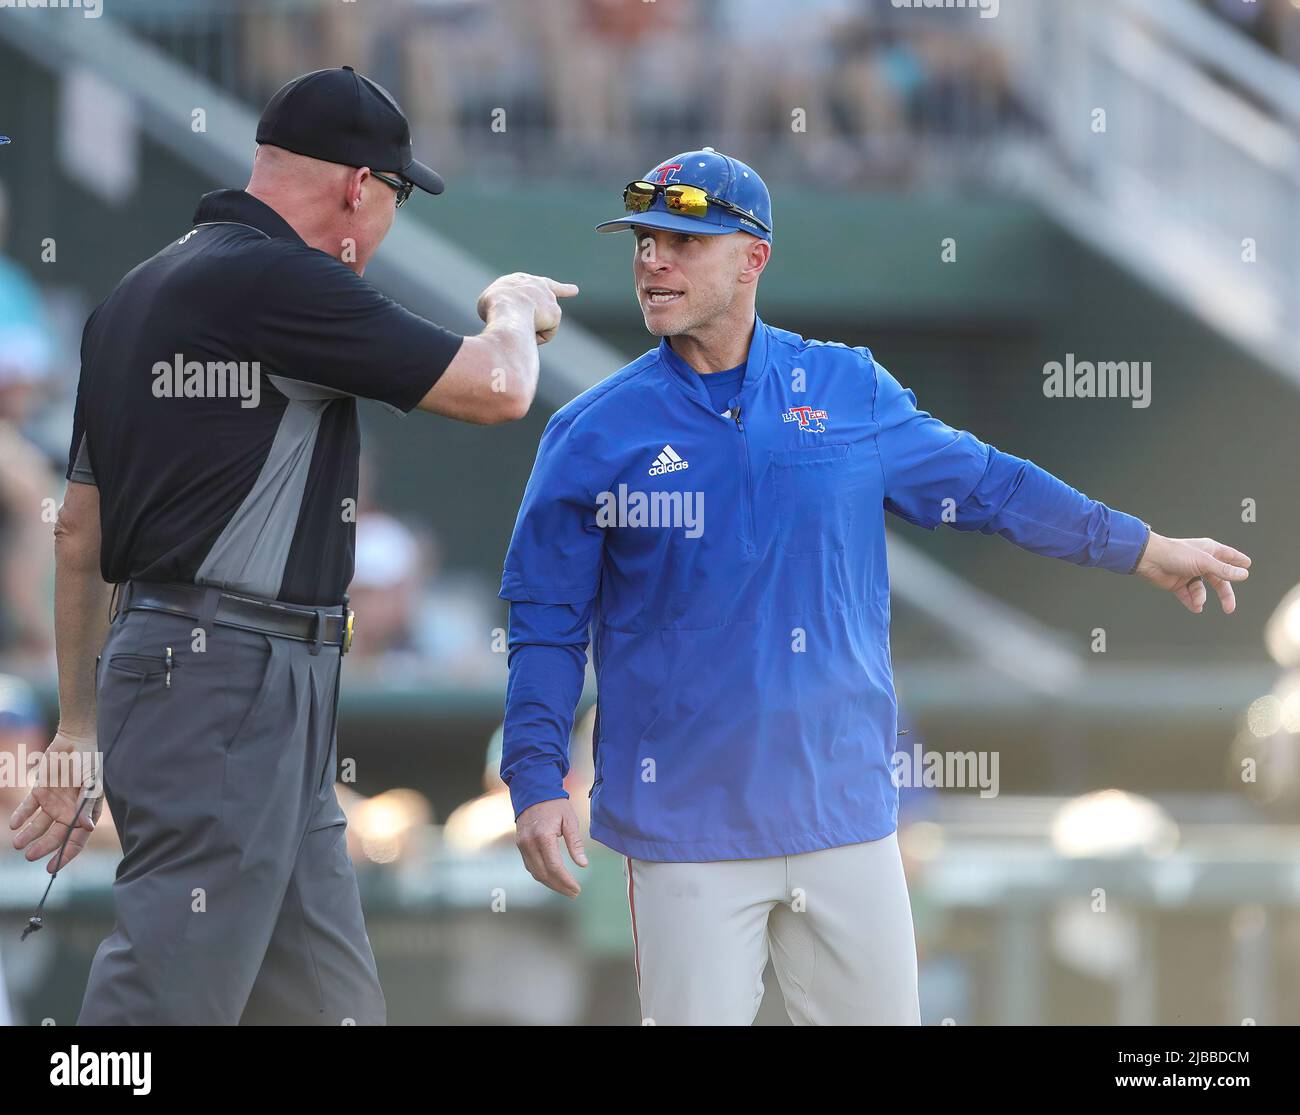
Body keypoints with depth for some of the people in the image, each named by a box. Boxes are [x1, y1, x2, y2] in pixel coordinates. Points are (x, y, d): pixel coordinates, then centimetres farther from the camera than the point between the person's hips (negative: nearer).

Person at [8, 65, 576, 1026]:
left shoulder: (136, 295, 18)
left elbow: (79, 531, 21)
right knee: (170, 995, -11)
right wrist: (515, 310, 12)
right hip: (229, 687, -10)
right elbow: (495, 388, -12)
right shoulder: (277, 281, -12)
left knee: (333, 1004, 10)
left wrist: (79, 730, 25)